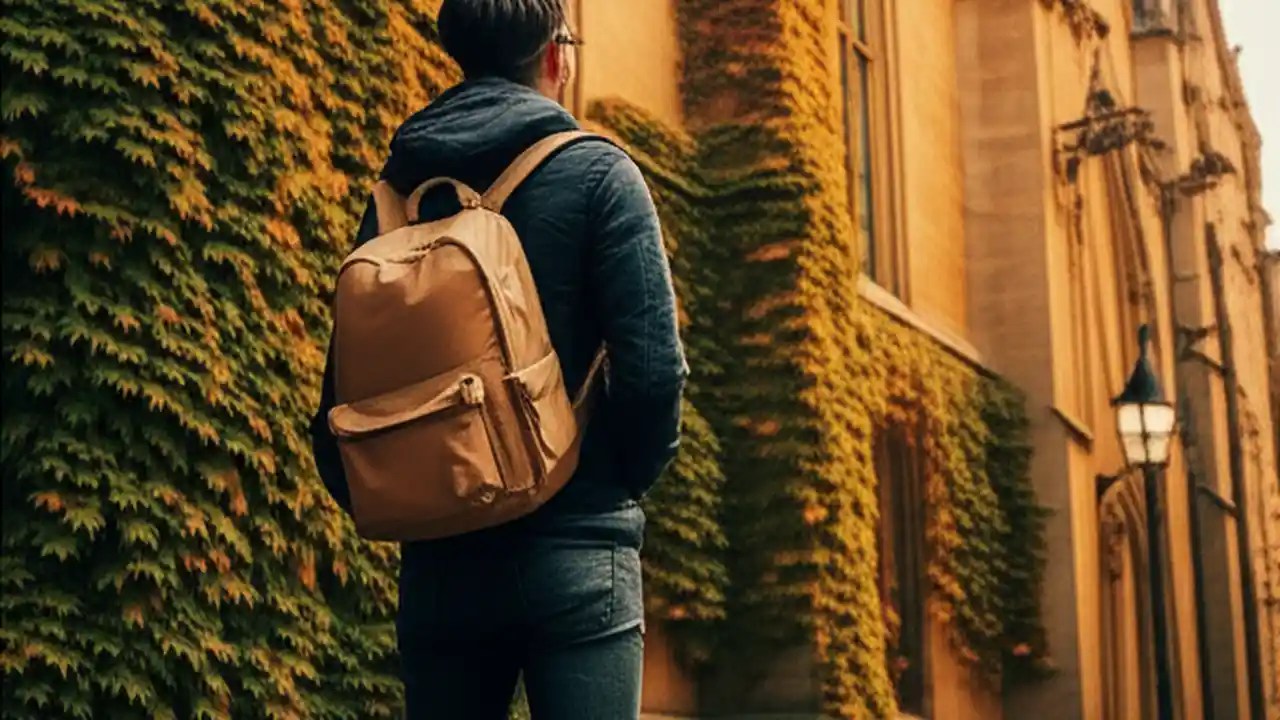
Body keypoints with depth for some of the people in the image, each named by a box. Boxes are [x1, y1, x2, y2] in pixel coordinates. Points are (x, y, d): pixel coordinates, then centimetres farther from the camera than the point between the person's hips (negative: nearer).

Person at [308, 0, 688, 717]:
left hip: (437, 555, 5)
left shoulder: (398, 190, 8)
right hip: (573, 546, -4)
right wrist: (627, 480, 4)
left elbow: (349, 370, 7)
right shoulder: (596, 174, -4)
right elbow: (653, 364, -12)